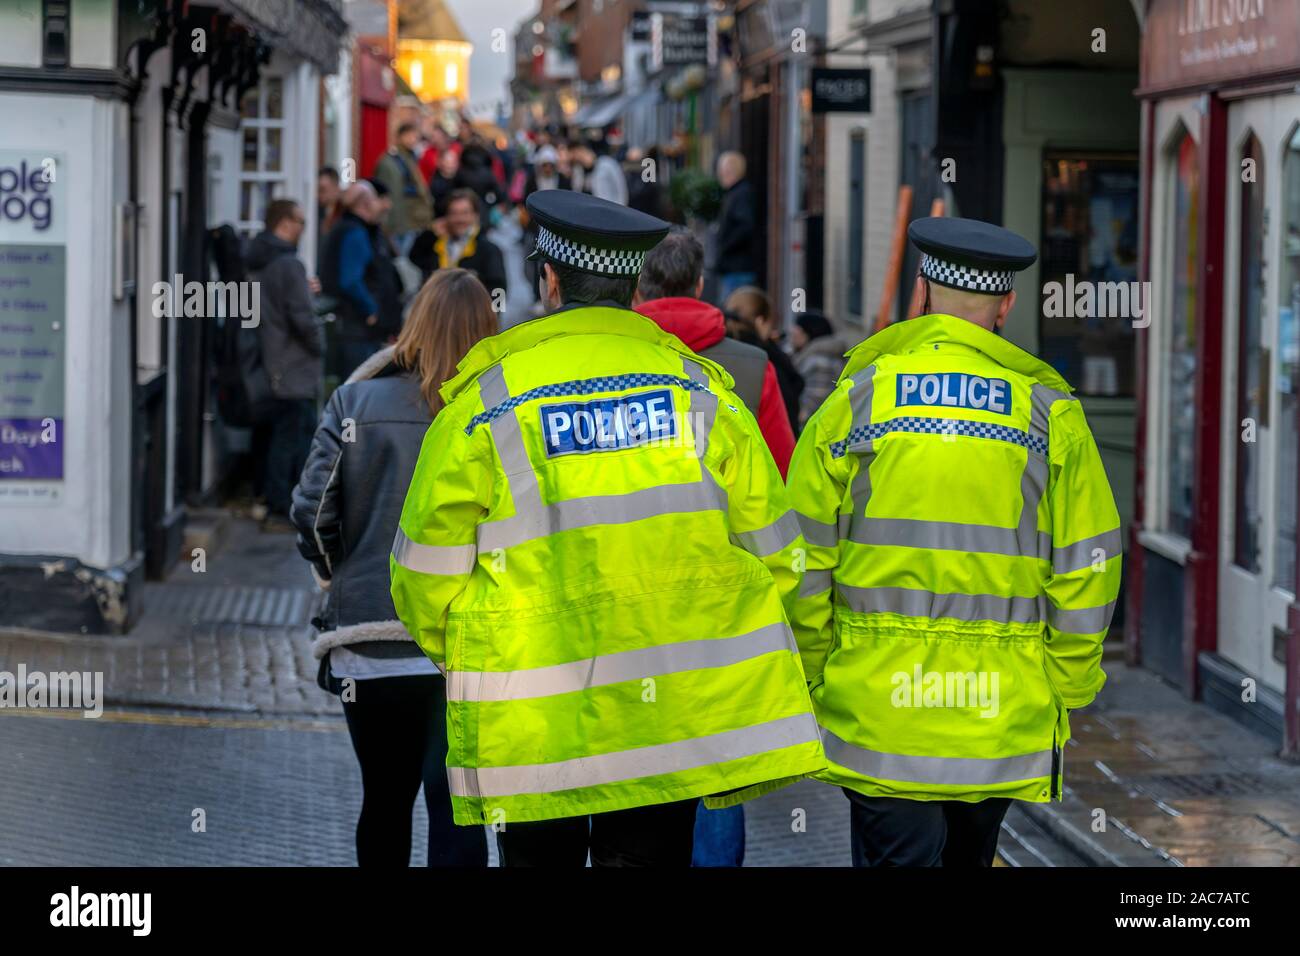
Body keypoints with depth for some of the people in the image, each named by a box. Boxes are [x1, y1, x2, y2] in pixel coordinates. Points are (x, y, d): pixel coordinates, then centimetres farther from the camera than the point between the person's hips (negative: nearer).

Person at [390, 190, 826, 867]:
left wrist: (463, 656, 18)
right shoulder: (699, 385, 3)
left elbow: (427, 574, -1)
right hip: (675, 718, 2)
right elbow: (772, 552, 6)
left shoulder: (485, 400, -4)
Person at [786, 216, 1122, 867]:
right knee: (967, 854, 18)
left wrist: (813, 679, 10)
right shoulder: (1050, 413, 1)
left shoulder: (853, 399, 0)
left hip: (877, 709, -1)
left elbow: (804, 560, -1)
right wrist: (1063, 690, 10)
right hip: (1002, 715, 2)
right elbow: (1086, 571, 0)